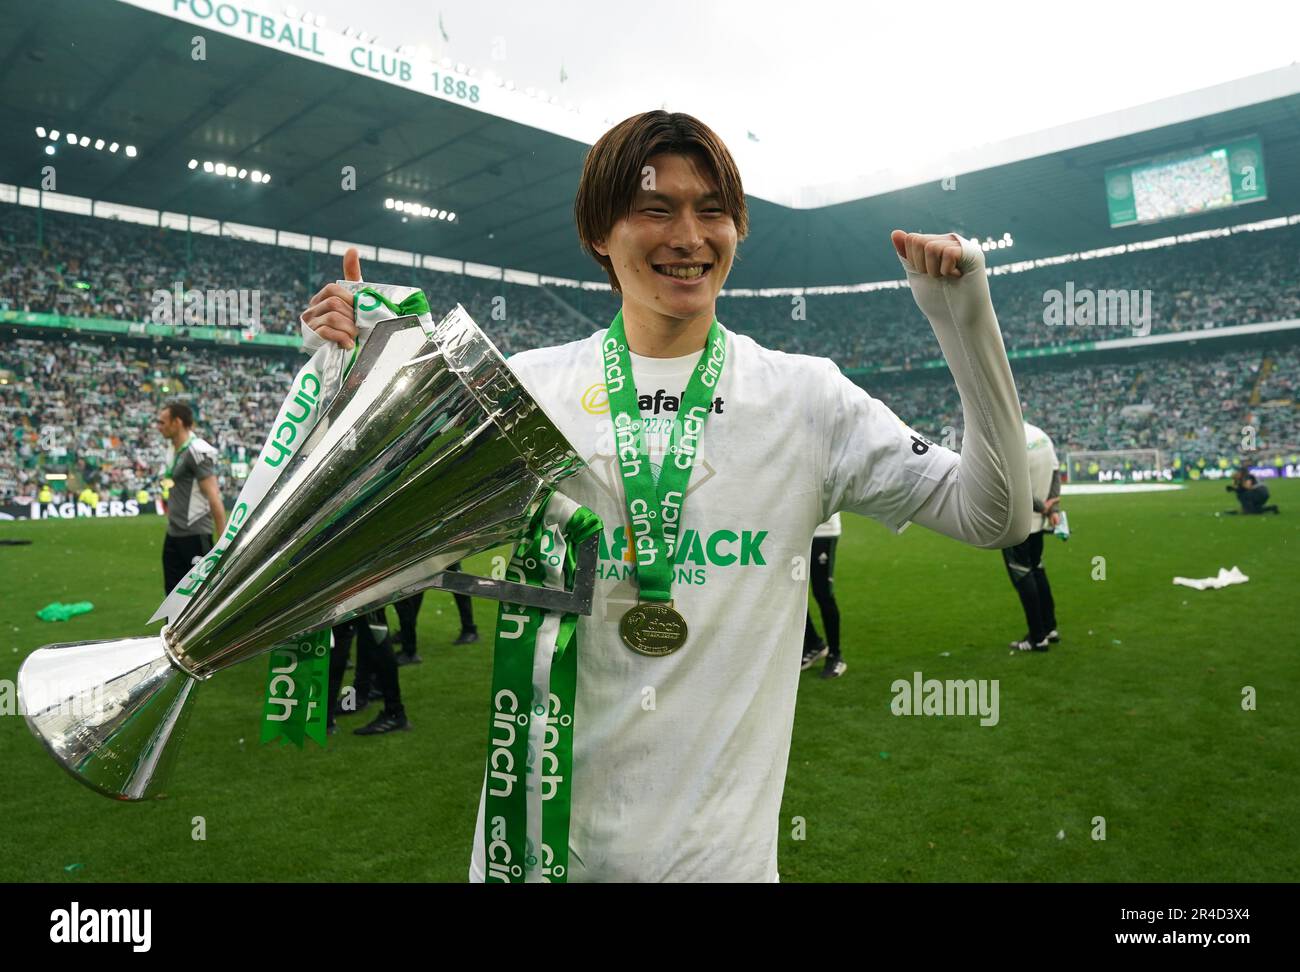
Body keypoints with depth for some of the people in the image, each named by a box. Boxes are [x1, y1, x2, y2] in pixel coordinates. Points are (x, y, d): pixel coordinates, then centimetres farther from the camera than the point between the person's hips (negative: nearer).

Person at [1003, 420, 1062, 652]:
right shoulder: (1040, 434, 4)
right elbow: (1055, 472, 7)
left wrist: (1042, 506, -11)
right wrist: (1053, 508, 5)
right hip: (1037, 520, 9)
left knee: (1021, 574, 2)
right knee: (1036, 568, 21)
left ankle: (1037, 637, 8)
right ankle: (1050, 628, 30)